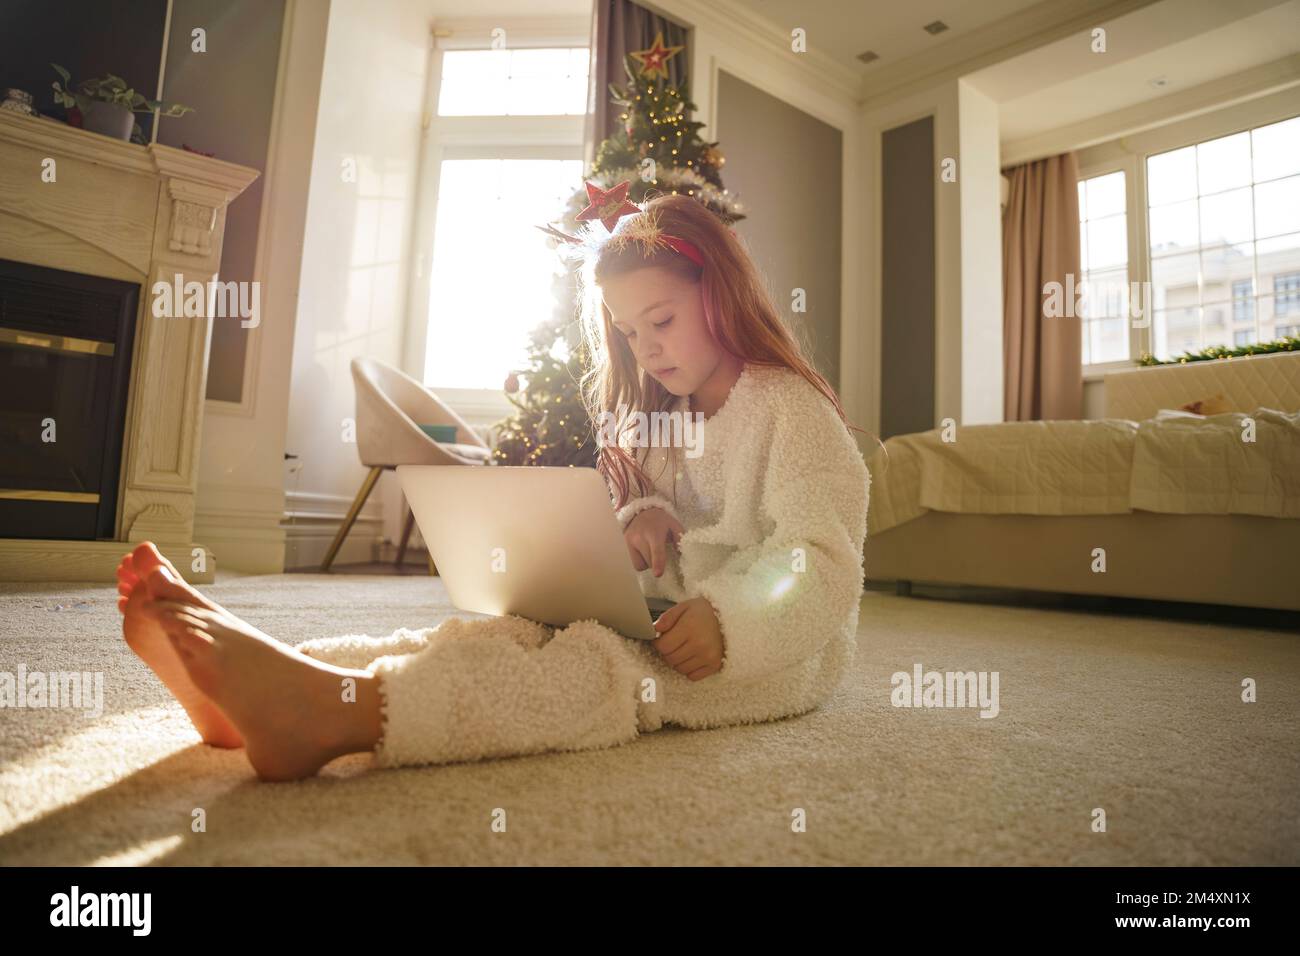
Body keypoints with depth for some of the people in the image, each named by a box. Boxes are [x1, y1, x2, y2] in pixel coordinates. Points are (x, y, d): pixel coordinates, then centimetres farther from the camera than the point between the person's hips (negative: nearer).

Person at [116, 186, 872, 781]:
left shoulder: (791, 409, -6)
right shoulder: (665, 418, 19)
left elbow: (825, 568, -16)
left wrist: (728, 620, -33)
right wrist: (641, 518, -7)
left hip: (779, 651, -6)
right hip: (667, 625, 7)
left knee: (602, 659, -35)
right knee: (515, 627, -19)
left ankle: (329, 711, -52)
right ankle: (267, 678, -34)